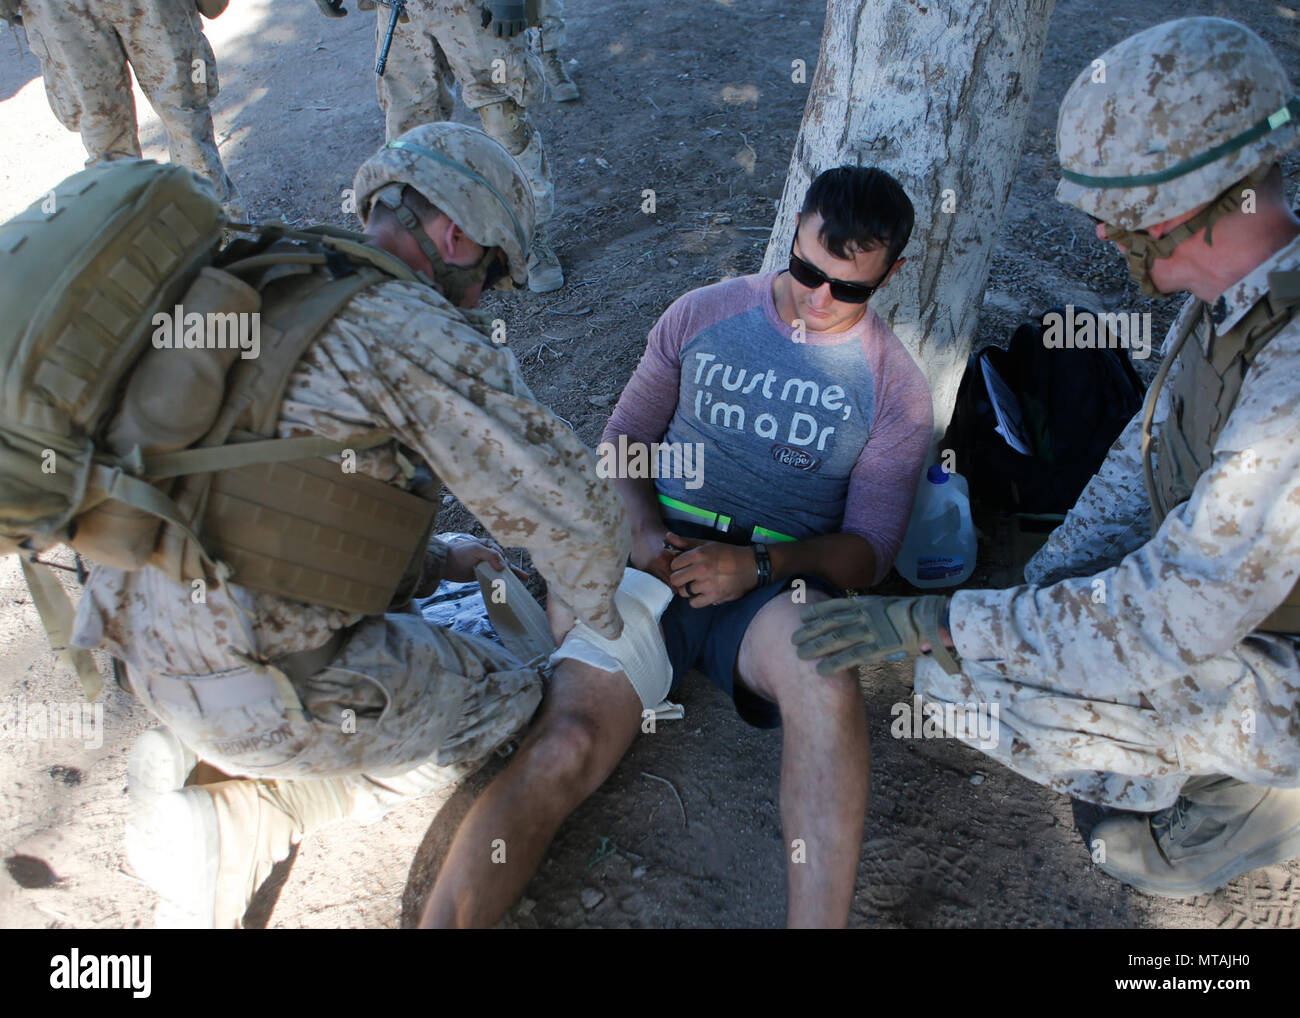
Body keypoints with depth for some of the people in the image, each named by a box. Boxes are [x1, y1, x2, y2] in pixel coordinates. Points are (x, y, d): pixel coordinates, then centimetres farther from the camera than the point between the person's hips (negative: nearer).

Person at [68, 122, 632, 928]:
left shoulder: (275, 293, 12)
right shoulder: (421, 331, -15)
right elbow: (574, 513, -16)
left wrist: (431, 563, 20)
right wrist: (600, 617, 6)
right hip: (258, 686, -8)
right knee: (512, 702, 9)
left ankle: (215, 769, 12)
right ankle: (232, 816, 6)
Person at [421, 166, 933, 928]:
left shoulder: (896, 387, 8)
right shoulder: (702, 314, 11)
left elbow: (868, 551, 5)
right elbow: (624, 437, 16)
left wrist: (759, 564, -14)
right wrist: (642, 527, -6)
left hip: (780, 582, -1)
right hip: (660, 560, 1)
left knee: (827, 679, -37)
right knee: (565, 745, -22)